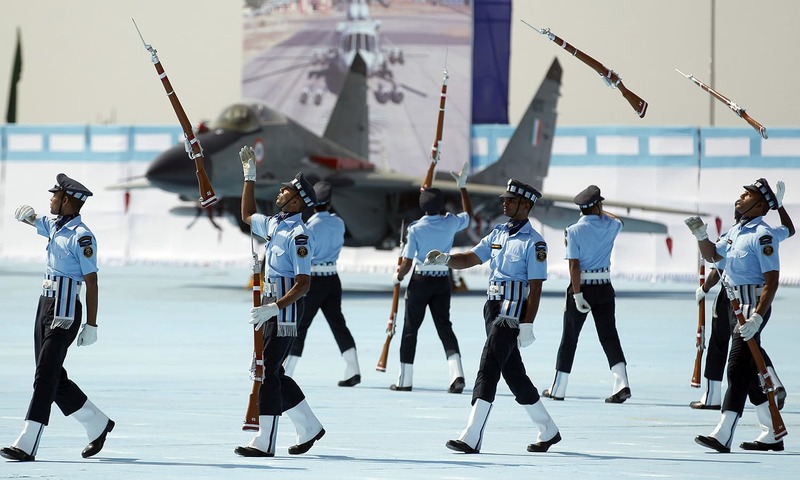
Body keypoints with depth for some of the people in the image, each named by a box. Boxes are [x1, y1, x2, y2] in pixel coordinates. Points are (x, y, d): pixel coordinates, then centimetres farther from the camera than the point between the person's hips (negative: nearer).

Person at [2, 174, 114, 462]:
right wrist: (25, 215, 2)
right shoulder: (54, 226, 13)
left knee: (45, 376, -12)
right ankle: (98, 425, 25)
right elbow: (30, 220, 29)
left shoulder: (81, 236, -13)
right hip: (45, 306, 10)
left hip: (64, 313, -10)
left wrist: (91, 325, -17)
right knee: (54, 378, 13)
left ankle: (27, 446, -16)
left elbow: (91, 281, -14)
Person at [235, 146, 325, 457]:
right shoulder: (273, 224, 11)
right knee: (272, 373, 13)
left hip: (286, 307, -9)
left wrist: (274, 308, -28)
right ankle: (309, 427, 24)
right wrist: (249, 177, 30)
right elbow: (247, 216, 33)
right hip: (271, 306, 9)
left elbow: (303, 283, -21)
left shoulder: (299, 235, -16)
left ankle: (265, 443, -8)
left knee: (269, 372, -9)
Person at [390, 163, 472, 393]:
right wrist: (462, 186, 24)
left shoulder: (415, 229, -13)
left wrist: (398, 277, 10)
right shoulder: (450, 223, -5)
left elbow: (406, 263, -11)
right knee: (444, 326, 6)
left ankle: (405, 380, 10)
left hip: (420, 281, -3)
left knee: (410, 329, 7)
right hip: (443, 280, 3)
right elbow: (468, 214, 19)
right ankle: (457, 373, -12)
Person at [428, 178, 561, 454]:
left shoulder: (533, 242, -9)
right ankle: (548, 431, 26)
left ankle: (472, 439, -18)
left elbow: (535, 287, -13)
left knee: (488, 369, -14)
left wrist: (527, 325, -18)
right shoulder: (498, 234, 14)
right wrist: (445, 259, -9)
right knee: (513, 373, 14)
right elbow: (470, 258, 11)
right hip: (493, 308, 8)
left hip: (513, 313, -8)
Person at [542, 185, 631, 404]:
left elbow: (574, 266, -15)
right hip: (604, 287, 3)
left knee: (569, 338, 6)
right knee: (609, 335, 2)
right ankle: (621, 382, -15)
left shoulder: (574, 231, -10)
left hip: (581, 286, -3)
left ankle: (558, 389, 13)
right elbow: (618, 220, 28)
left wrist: (577, 295, -15)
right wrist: (600, 212, 39)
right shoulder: (610, 226, 0)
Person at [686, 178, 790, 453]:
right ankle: (772, 435, 19)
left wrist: (757, 317, -26)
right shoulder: (736, 231, 13)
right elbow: (712, 255, 28)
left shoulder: (762, 234, -15)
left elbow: (772, 280, -19)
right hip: (737, 305, 10)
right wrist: (701, 236, 8)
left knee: (738, 369, -13)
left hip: (754, 304, -10)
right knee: (749, 371, 12)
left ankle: (723, 436, -17)